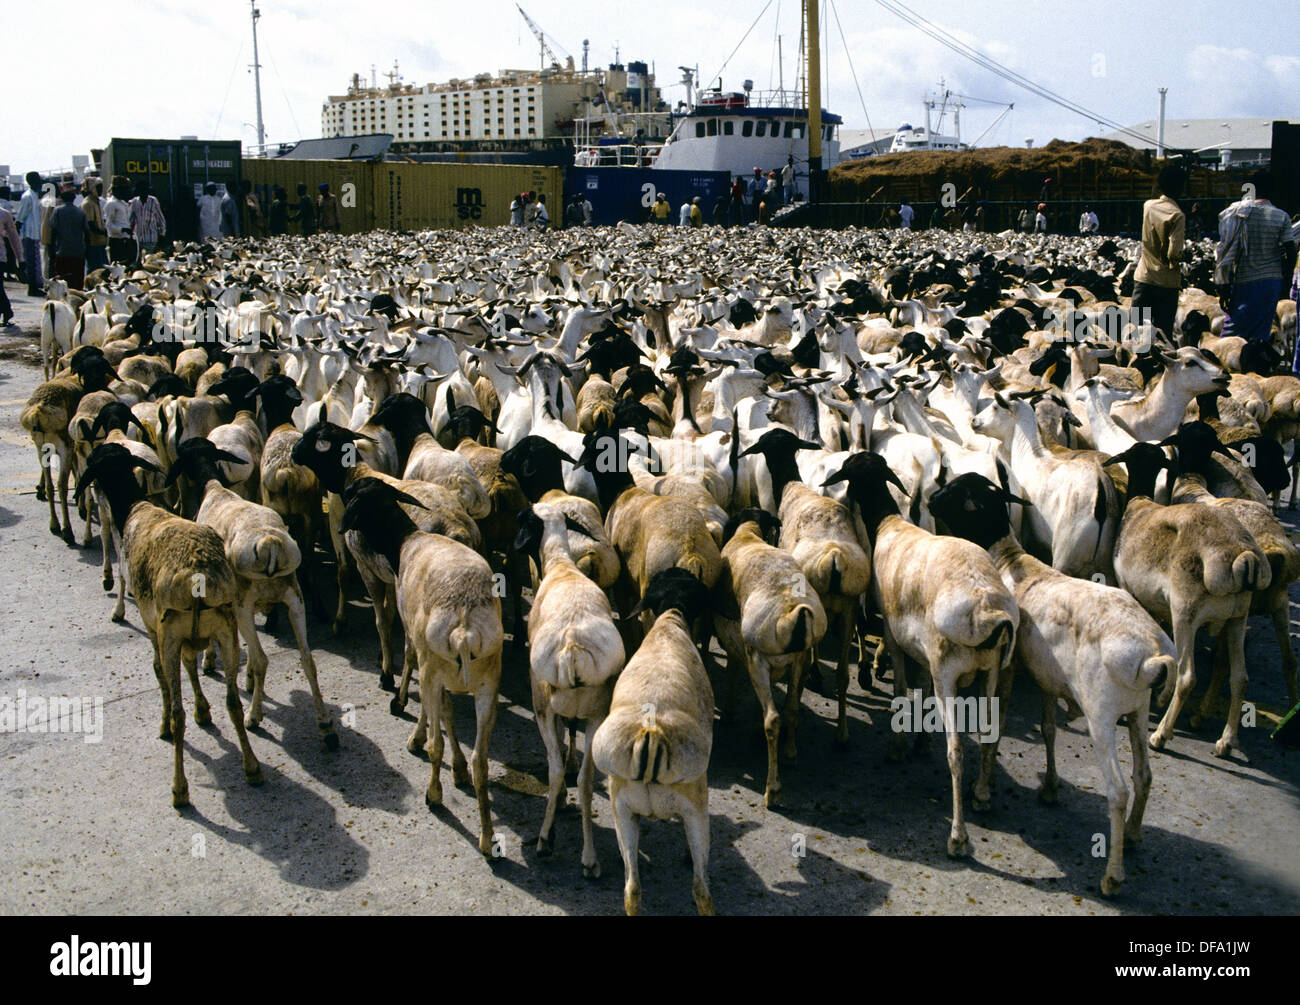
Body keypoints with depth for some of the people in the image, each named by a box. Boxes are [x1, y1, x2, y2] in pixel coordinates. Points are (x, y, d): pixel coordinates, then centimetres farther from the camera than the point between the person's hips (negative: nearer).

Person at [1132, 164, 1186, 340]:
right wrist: (1176, 264, 0)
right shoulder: (1177, 215, -14)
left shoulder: (1148, 205, 3)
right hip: (1167, 282, -4)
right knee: (1163, 334, 2)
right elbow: (1174, 253, -20)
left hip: (1143, 277, 4)